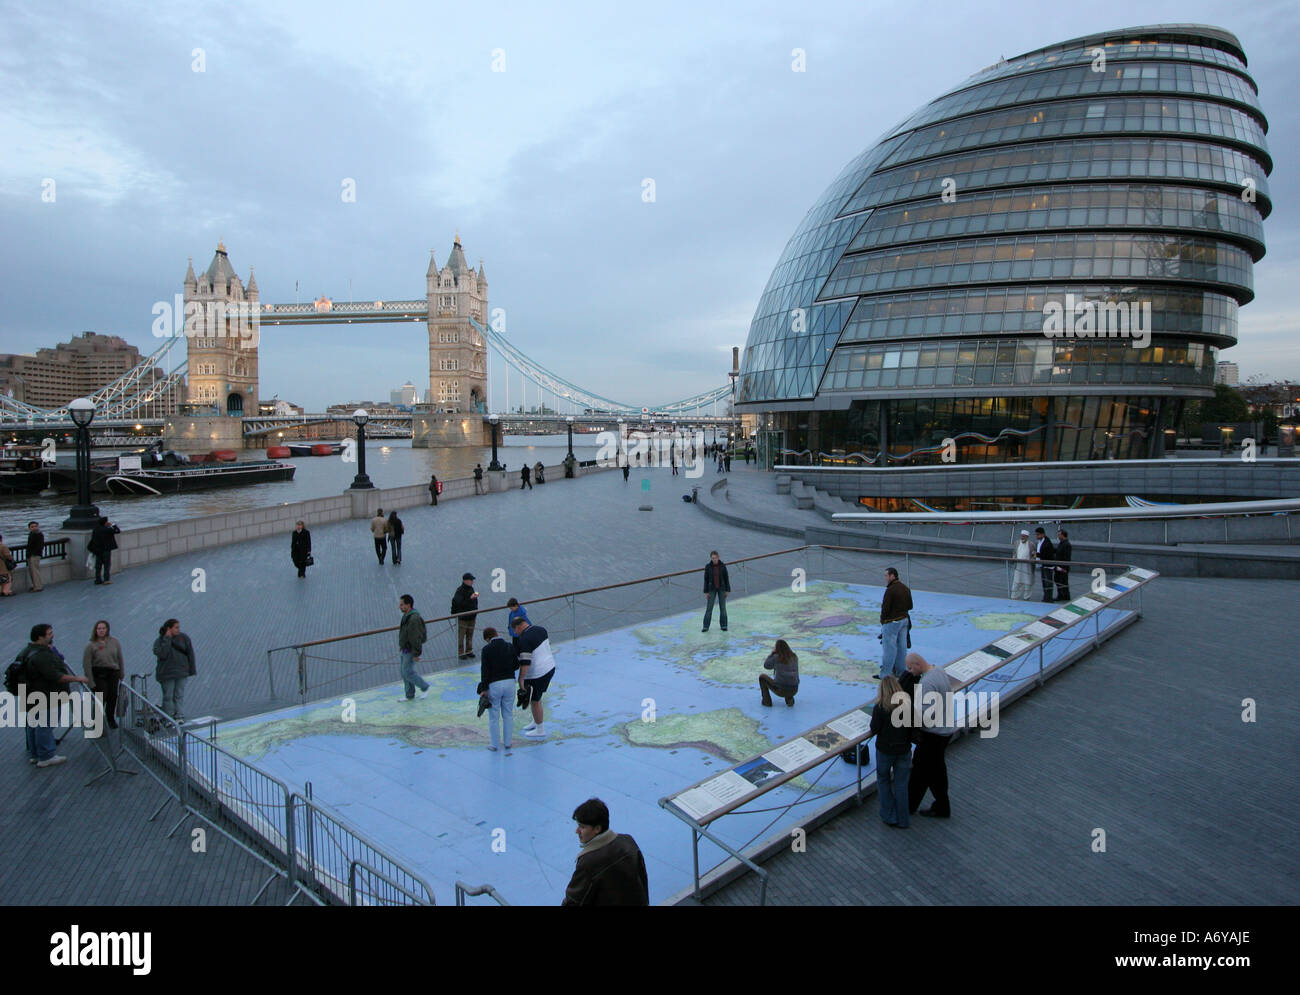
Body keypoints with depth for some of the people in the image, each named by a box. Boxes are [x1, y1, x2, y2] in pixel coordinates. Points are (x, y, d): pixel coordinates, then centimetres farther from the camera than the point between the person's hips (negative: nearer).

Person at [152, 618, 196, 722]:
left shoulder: (183, 638, -1)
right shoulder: (159, 641, -5)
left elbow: (190, 653, 3)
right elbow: (162, 654, -22)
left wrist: (191, 670, 3)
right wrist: (167, 639, -18)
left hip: (181, 672, 1)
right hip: (167, 674, -1)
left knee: (179, 695, 4)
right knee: (168, 696, 3)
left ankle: (178, 716, 10)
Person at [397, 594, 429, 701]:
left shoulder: (414, 619, -26)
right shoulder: (406, 616, 5)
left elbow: (416, 638, -25)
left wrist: (416, 654, -22)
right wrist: (402, 646, 21)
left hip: (410, 651, -10)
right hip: (405, 649, 10)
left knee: (408, 672, -3)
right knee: (405, 673, 15)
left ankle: (424, 687, 14)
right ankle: (409, 695, 26)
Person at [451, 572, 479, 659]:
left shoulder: (471, 589, 7)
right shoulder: (460, 591, -17)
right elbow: (460, 603, -30)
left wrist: (476, 610, 12)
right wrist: (470, 598, -35)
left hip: (471, 617, 7)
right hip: (462, 617, -7)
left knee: (470, 635, 15)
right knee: (461, 636, 0)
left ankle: (469, 651, 26)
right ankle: (461, 653, 9)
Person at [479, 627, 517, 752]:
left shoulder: (487, 649, -10)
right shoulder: (510, 647, 0)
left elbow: (484, 670, -13)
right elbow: (516, 665, 9)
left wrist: (483, 689, -8)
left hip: (494, 685, -3)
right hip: (510, 682, 3)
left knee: (494, 717, 12)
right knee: (508, 715, 16)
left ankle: (495, 745, 21)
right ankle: (507, 743, 23)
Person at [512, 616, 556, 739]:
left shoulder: (524, 639, -23)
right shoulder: (540, 629, 2)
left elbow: (525, 662, -26)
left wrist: (521, 679, -20)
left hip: (536, 674, -9)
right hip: (550, 667, 9)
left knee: (534, 702, 9)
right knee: (536, 696, 26)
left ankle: (540, 731, 23)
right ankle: (536, 721, 38)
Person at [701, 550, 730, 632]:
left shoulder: (722, 565, -7)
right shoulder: (708, 566, -8)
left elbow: (726, 578, -2)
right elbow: (706, 579, -4)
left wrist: (727, 590, -4)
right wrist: (706, 592, -5)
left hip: (722, 588, 0)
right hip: (712, 589, 0)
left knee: (723, 607, 5)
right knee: (709, 608, 0)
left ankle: (724, 626, 16)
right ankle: (706, 627, 7)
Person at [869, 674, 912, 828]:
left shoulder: (880, 707, -19)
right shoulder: (908, 704, -10)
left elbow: (874, 729, -15)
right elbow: (913, 726, -3)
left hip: (885, 750, -3)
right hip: (904, 749, 3)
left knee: (883, 780, 18)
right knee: (901, 783, 13)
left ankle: (889, 816, 21)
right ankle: (903, 820, 20)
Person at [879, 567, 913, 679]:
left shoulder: (890, 590, -20)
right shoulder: (905, 588, 7)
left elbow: (885, 608, -19)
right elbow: (910, 606, 13)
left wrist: (882, 620, -4)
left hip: (892, 622, -8)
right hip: (904, 619, 8)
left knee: (889, 648, -2)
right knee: (902, 646, 13)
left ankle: (885, 674, 4)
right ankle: (901, 672, 21)